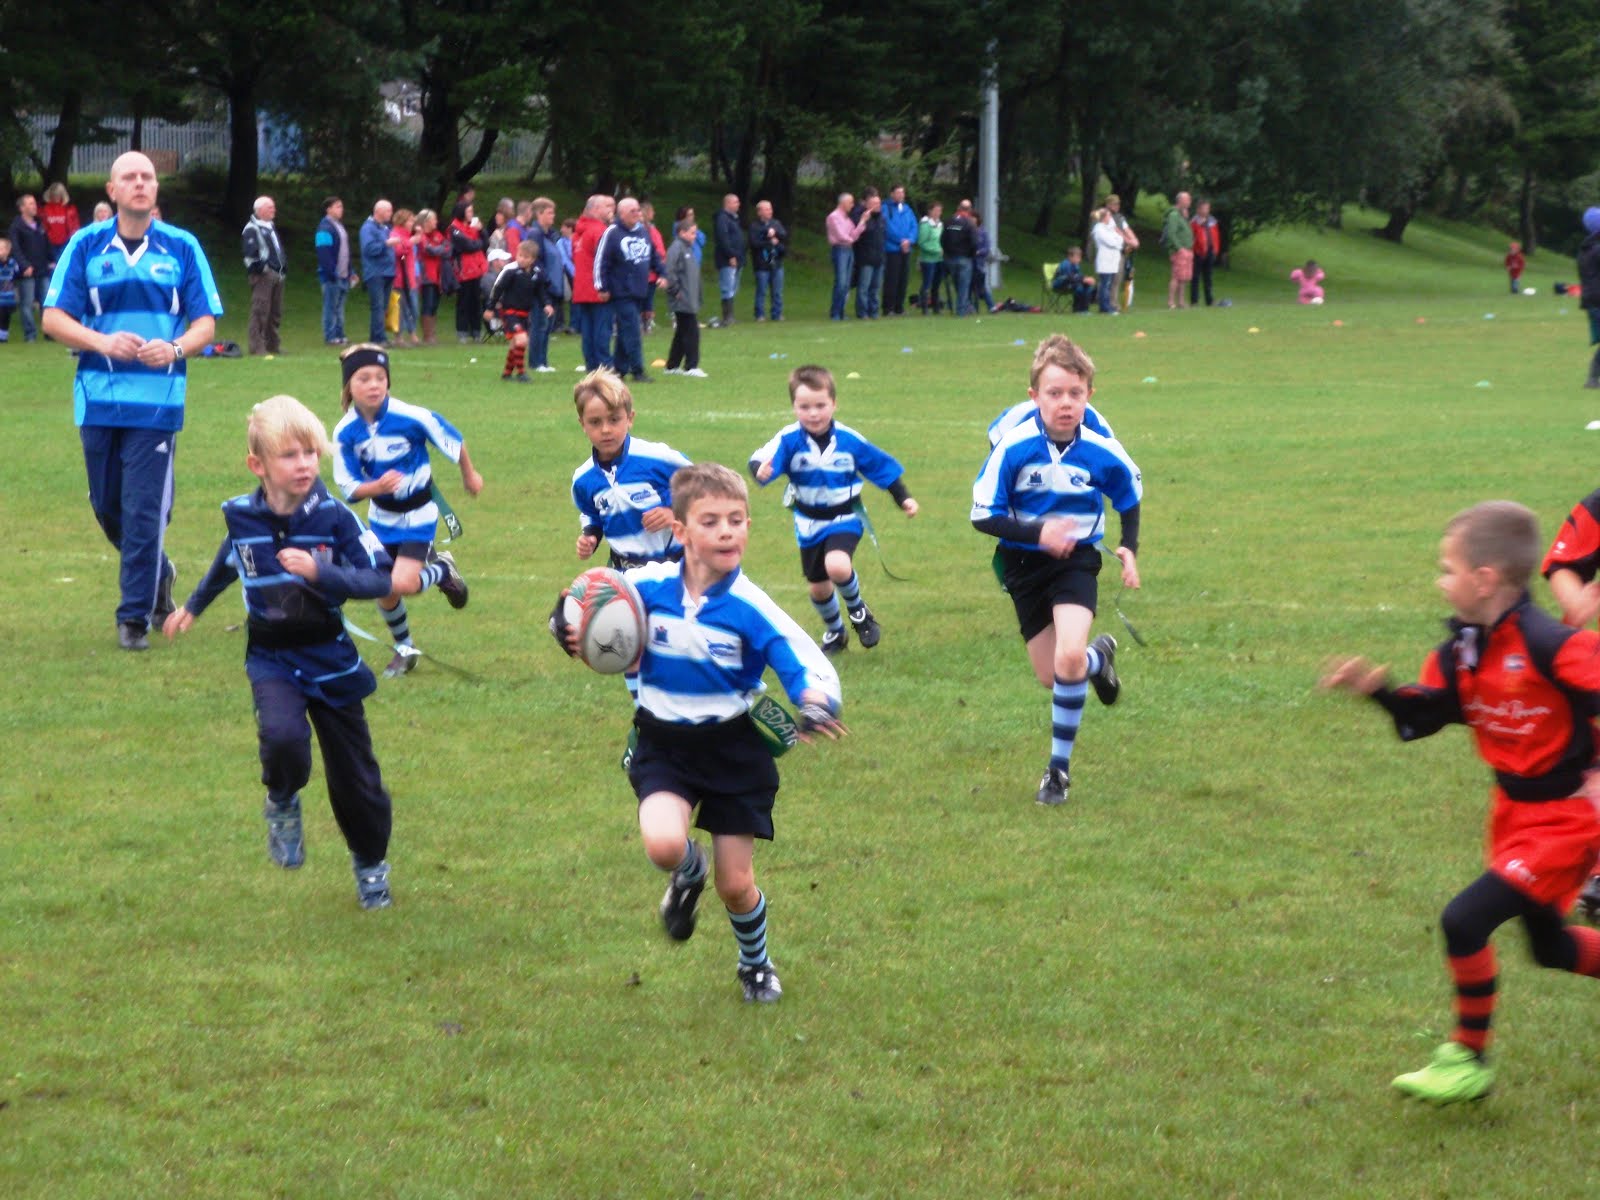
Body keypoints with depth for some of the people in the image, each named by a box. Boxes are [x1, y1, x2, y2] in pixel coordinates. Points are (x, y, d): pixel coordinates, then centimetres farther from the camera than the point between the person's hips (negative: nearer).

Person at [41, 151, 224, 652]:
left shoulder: (182, 248, 3)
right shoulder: (86, 245, 3)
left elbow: (206, 323, 5)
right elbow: (54, 318, 1)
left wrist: (177, 349, -16)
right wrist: (103, 342, -16)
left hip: (158, 400, -2)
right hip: (98, 397, 2)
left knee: (144, 509, -6)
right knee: (107, 506, 10)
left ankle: (135, 616, 3)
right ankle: (157, 572, 37)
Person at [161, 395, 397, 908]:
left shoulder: (334, 517, -14)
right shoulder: (242, 517, -5)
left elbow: (379, 578, -20)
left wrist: (320, 572, -34)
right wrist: (193, 606, 33)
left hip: (331, 659, -1)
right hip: (272, 660, 1)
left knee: (353, 770, 8)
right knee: (282, 736, -30)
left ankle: (371, 864, 34)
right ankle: (282, 805, 4)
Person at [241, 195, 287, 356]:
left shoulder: (270, 228, 23)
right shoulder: (252, 229, -8)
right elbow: (250, 252, -16)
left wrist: (284, 268, 21)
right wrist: (258, 267, -20)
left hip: (277, 275, 9)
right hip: (263, 275, -9)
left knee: (276, 312, 12)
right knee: (260, 311, -11)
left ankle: (273, 344, 20)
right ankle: (257, 347, -11)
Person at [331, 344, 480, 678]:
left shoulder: (412, 417, -26)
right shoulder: (345, 432, -16)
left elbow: (454, 443, -8)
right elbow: (350, 489, -11)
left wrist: (469, 475, 9)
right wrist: (378, 486, -32)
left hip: (418, 513, -3)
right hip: (382, 516, 3)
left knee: (403, 584, -19)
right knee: (384, 591, 7)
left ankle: (443, 570, 15)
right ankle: (404, 648, 34)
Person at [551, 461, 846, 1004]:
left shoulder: (750, 608, -19)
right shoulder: (645, 587, -12)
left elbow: (814, 670, -22)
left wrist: (816, 705, -45)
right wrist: (565, 629, -19)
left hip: (734, 748, -1)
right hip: (664, 744, 1)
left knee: (736, 886, 6)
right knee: (663, 845, -28)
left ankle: (756, 964, 40)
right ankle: (688, 874, 12)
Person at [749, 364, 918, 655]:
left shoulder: (850, 440, -15)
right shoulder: (789, 440, -19)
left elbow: (882, 467, -2)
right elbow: (762, 459, -37)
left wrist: (904, 499, -3)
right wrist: (760, 470, -60)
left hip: (844, 518, -2)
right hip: (809, 524, 2)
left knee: (837, 565, -30)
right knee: (818, 587, 14)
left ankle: (858, 610, 2)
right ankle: (835, 634, 44)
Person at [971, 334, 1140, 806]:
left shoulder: (1103, 451, -16)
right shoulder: (1014, 447, -21)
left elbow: (1130, 498, 6)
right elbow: (983, 515, -16)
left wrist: (1129, 549, -6)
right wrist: (1037, 532, -29)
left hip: (1076, 559, -1)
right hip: (1023, 564, 1)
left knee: (1069, 658, -23)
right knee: (1050, 675, 8)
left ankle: (1059, 766, -5)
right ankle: (1098, 657, 46)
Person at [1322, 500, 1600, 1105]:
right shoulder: (1462, 651, 0)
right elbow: (1425, 713, 6)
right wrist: (1379, 690, -11)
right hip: (1514, 806, 10)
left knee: (1464, 920, -16)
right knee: (1549, 946, 22)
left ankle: (1469, 1060, 0)